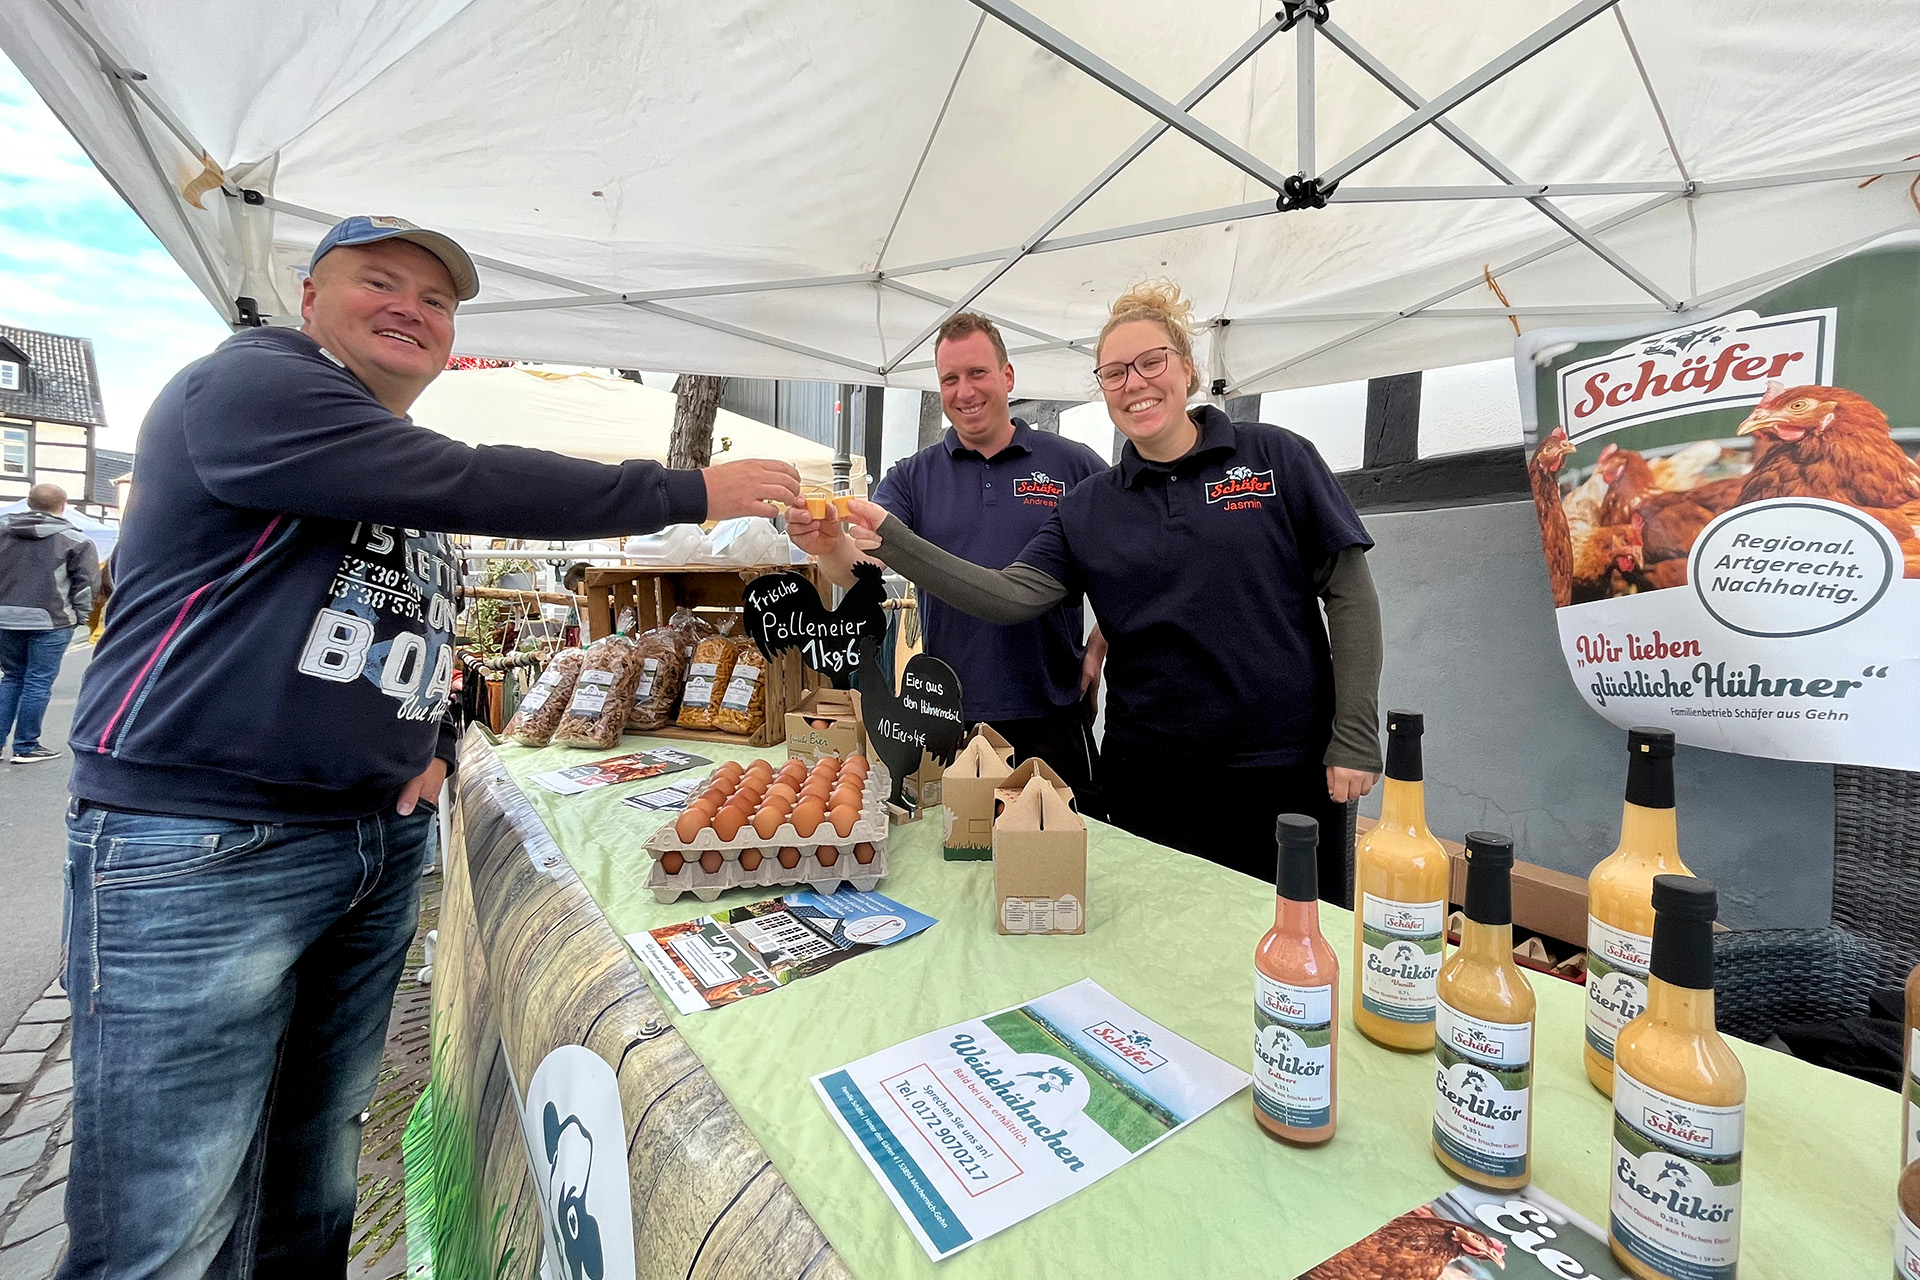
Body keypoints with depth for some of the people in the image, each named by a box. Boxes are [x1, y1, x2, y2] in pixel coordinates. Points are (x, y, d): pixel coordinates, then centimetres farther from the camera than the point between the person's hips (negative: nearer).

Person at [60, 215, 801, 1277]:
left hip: (384, 840, 8)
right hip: (199, 853, -7)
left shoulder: (410, 477, 18)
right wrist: (693, 492, -19)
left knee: (315, 1182, 18)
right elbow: (474, 485, -23)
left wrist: (435, 743, 6)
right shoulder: (249, 380, -7)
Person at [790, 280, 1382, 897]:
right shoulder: (1090, 508, 3)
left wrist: (1354, 738, -7)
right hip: (1152, 776, 2)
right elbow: (1009, 596, -8)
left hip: (1289, 769, -1)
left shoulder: (1275, 456, -2)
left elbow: (1349, 593, -2)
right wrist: (888, 539, -15)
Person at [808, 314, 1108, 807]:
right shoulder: (912, 478, 5)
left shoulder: (1075, 465, 0)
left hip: (1051, 713, -1)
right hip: (947, 715, 2)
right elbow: (861, 570, -9)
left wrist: (1100, 646, -6)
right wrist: (830, 545, -30)